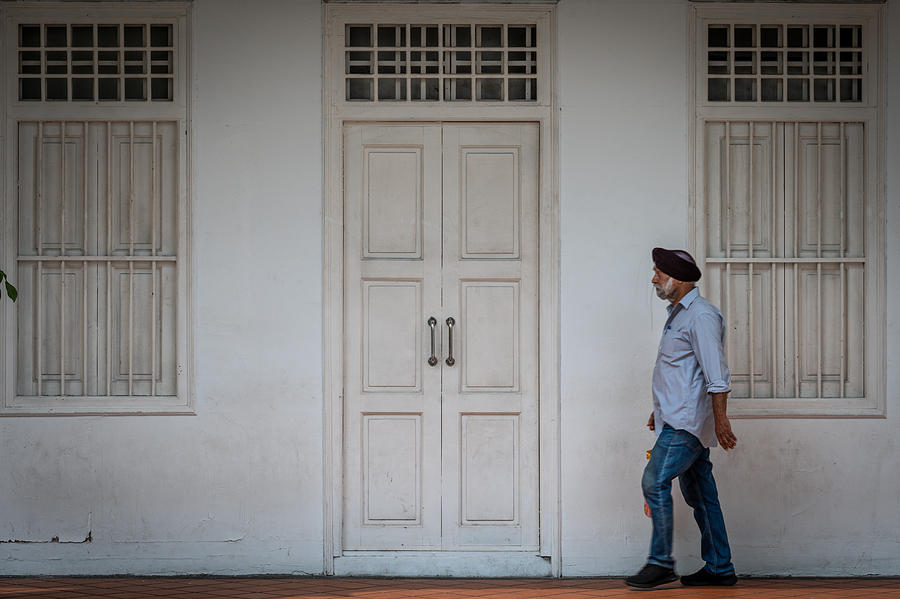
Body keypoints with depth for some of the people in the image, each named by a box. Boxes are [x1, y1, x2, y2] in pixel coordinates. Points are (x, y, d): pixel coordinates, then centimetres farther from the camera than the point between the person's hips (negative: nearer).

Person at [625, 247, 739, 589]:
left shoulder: (701, 315, -13)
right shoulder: (678, 314, 19)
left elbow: (716, 373, -19)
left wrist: (720, 419, -24)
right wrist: (662, 410, 31)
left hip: (687, 421, -10)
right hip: (679, 419, 10)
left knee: (655, 481, -13)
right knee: (699, 493, 10)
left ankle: (661, 563, -6)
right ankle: (719, 569, 14)